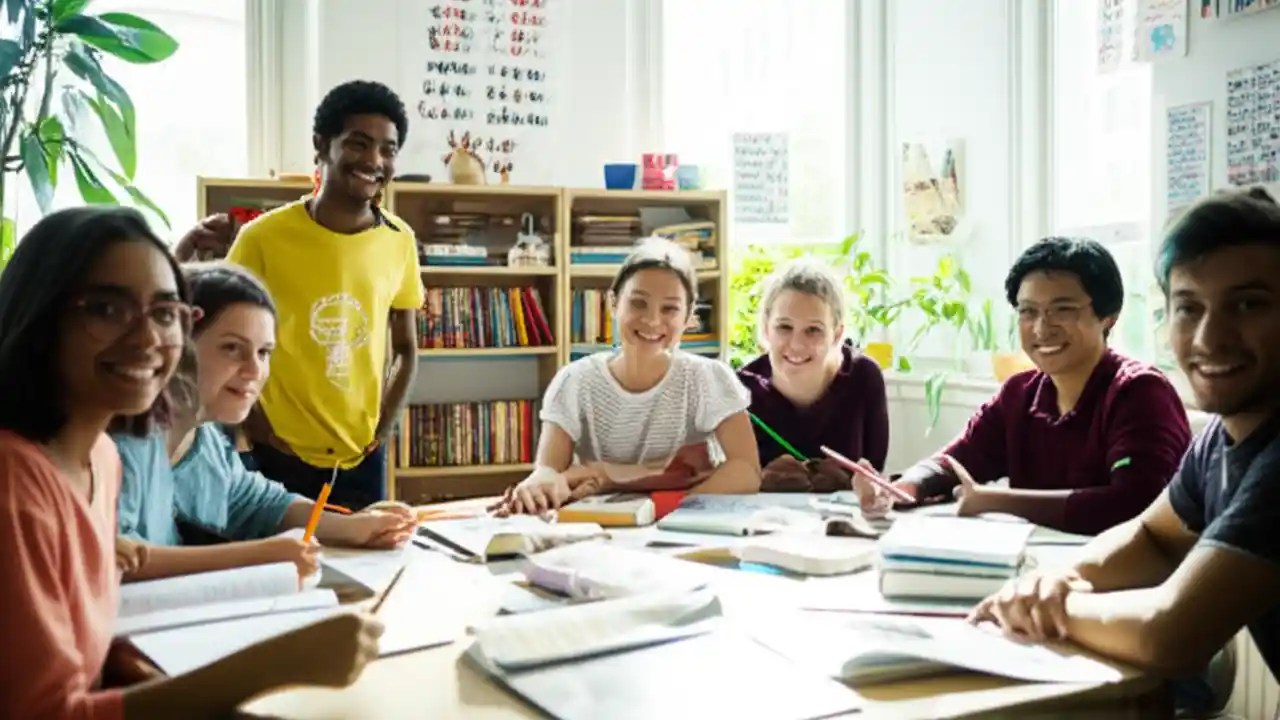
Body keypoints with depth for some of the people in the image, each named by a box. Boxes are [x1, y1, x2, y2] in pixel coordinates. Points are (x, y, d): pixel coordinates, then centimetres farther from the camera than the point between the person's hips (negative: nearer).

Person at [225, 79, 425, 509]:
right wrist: (255, 429, -6)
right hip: (279, 457, -3)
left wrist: (383, 429, 1)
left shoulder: (399, 241, 1)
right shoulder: (264, 237, -9)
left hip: (361, 458, 3)